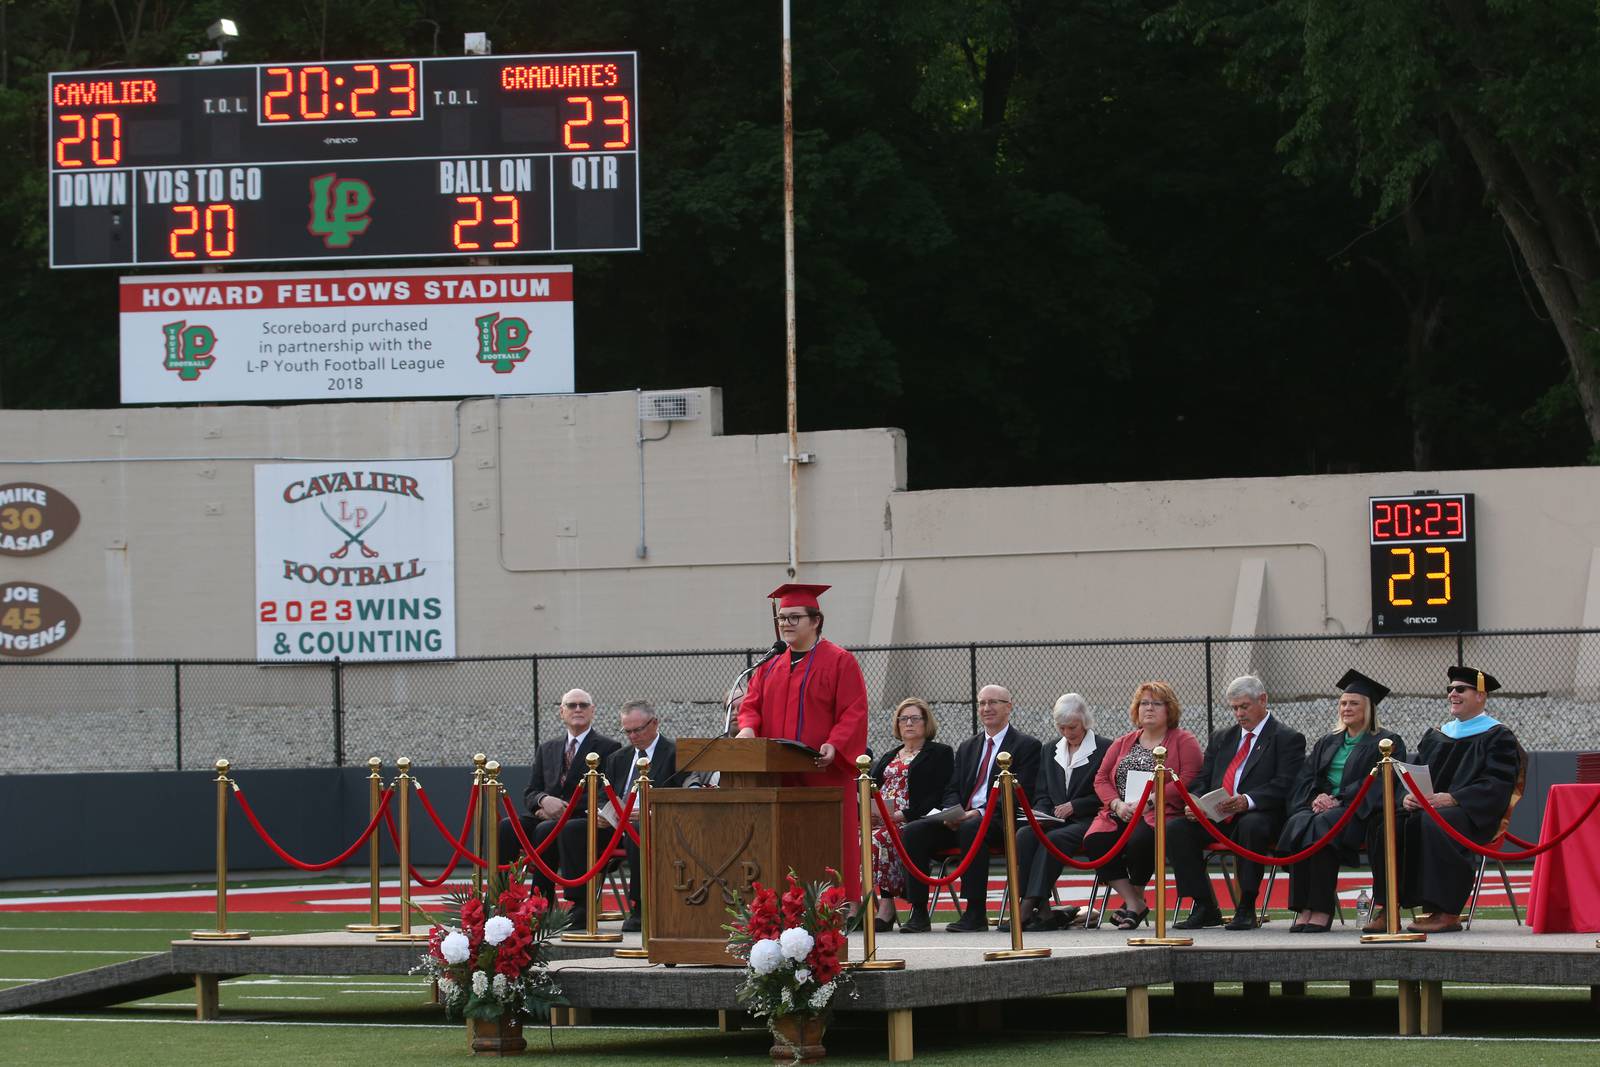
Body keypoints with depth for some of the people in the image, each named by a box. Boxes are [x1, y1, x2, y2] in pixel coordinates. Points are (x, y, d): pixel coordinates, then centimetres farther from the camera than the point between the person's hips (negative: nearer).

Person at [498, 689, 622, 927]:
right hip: (549, 817, 5)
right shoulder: (547, 749, 22)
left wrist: (563, 809, -14)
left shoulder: (608, 748, 5)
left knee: (545, 830, -35)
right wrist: (544, 800, -10)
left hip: (584, 820, -5)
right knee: (506, 827, -24)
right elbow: (529, 793, 15)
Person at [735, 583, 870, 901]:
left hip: (824, 774, -5)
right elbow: (752, 704, 15)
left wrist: (834, 746, -22)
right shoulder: (771, 667, 19)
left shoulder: (839, 662, 0)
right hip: (778, 777, 5)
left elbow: (854, 712, -7)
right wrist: (748, 728, -9)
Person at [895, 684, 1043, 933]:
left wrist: (979, 812, -20)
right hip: (960, 820, 6)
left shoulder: (1026, 746, 4)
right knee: (913, 831, -18)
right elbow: (952, 790, 19)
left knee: (971, 829, -39)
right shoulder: (967, 747, 24)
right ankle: (918, 913, -19)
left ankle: (975, 912, -36)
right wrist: (953, 813, -6)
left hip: (1000, 822, -6)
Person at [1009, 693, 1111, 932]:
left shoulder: (1104, 749, 4)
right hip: (1053, 820, 5)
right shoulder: (1051, 751, 22)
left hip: (1087, 822, -5)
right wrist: (1041, 814, -2)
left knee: (1053, 839, -35)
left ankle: (1027, 907, -40)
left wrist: (1074, 806, -11)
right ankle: (1042, 910, -36)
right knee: (1024, 834, -28)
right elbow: (1041, 794, 20)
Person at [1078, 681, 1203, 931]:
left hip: (1158, 814, -5)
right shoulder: (1123, 743, 24)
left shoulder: (1184, 741, 8)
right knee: (1094, 840, -27)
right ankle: (1134, 904, -20)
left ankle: (1136, 898, -11)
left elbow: (1188, 780, -7)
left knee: (1140, 840, -37)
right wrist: (1117, 804, -5)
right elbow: (1101, 779, 16)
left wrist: (1150, 801, -17)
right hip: (1120, 815, 5)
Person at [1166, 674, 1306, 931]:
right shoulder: (1221, 738, 24)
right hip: (1216, 820, 5)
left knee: (1251, 826, -40)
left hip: (1258, 816, -5)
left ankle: (1246, 909, -30)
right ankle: (1205, 908, -16)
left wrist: (1247, 801, -26)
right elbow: (1203, 781, 20)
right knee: (1175, 828, -21)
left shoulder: (1288, 739, 5)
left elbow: (1283, 786, -9)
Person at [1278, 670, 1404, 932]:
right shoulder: (1327, 742, 27)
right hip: (1321, 806, 5)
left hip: (1357, 810, -5)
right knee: (1298, 825, -31)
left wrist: (1339, 800, -16)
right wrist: (1315, 797, -7)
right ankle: (1302, 910, -37)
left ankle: (1321, 910, -38)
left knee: (1322, 826, -37)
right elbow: (1306, 777, 16)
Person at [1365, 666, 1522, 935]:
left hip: (1473, 816, -6)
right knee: (1384, 825, -23)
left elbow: (1497, 787, -9)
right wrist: (1407, 796, -6)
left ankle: (1446, 913, -35)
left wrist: (1452, 798, -22)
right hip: (1424, 808, 6)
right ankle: (1385, 908, -24)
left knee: (1434, 823, -39)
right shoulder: (1435, 737, 23)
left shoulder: (1498, 737, 3)